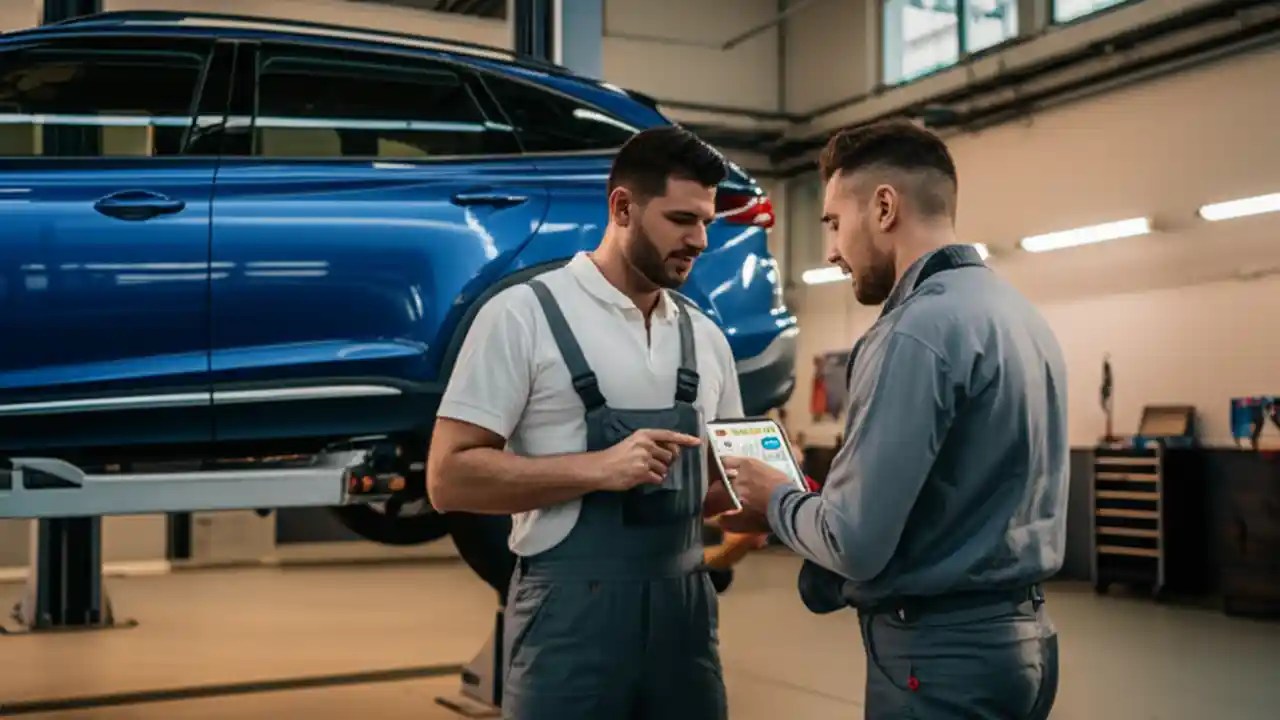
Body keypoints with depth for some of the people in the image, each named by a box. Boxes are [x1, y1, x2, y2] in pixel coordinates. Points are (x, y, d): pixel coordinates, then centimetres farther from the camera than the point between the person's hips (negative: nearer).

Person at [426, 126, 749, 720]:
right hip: (571, 612, -5)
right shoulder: (523, 315, -7)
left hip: (684, 605, 5)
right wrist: (599, 468, -21)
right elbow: (450, 477, -11)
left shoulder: (705, 336, 9)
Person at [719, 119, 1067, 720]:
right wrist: (799, 498, 13)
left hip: (940, 649, -9)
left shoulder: (917, 330, -19)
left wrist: (774, 500, -2)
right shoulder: (1020, 313, 9)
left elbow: (856, 542, -22)